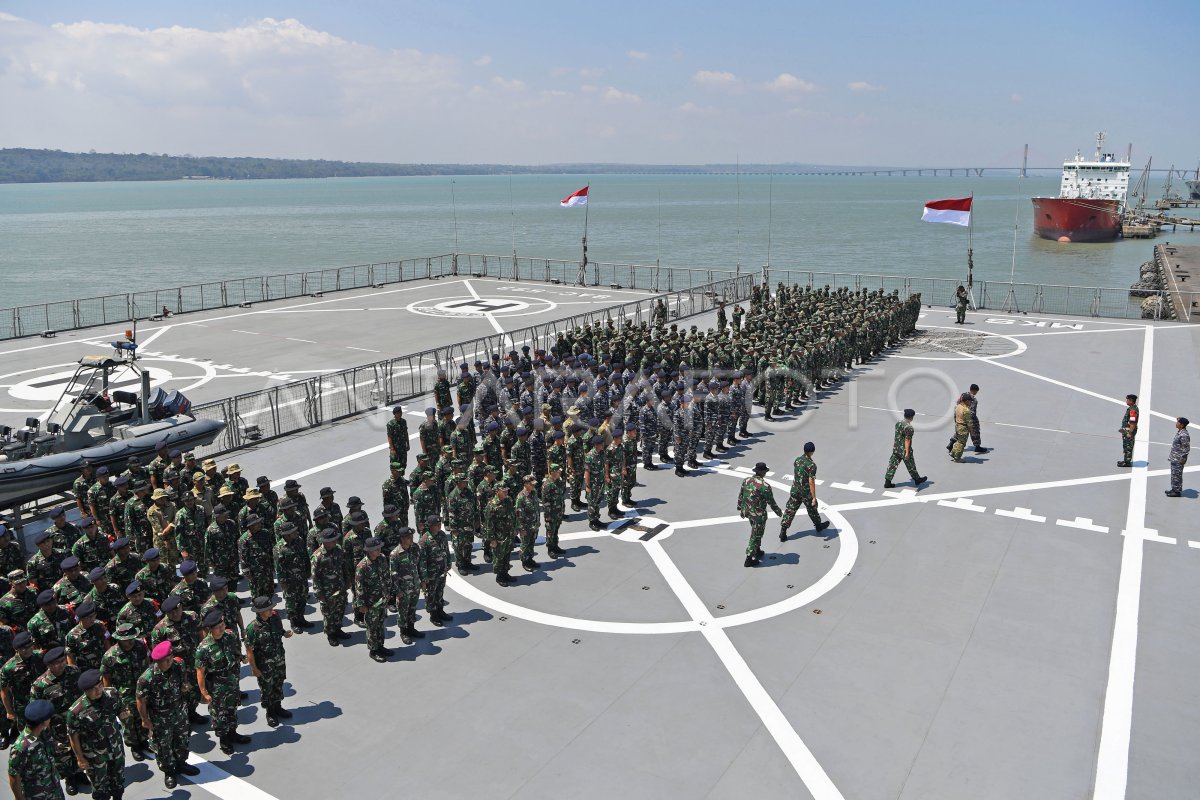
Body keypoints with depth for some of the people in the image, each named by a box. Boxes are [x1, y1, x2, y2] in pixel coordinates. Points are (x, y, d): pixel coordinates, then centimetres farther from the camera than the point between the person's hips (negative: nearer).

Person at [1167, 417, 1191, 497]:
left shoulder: (1184, 435, -22)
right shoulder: (1179, 432, 8)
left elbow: (1186, 448, -20)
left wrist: (1183, 458, -18)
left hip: (1179, 460, -10)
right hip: (1174, 458, 10)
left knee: (1177, 475, -1)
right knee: (1174, 474, 17)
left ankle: (1177, 491, 8)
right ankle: (1174, 489, 27)